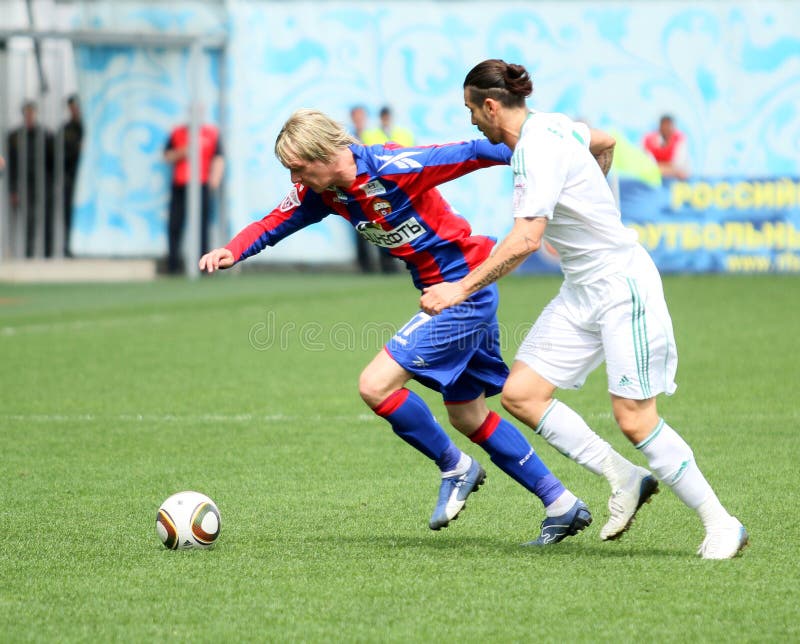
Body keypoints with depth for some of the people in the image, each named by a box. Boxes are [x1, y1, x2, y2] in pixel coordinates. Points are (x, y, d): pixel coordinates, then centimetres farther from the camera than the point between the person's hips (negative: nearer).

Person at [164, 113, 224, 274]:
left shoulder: (212, 133, 8)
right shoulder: (178, 132, 14)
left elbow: (219, 158, 3)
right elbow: (168, 156, 15)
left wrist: (215, 179, -11)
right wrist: (180, 153, -6)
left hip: (202, 186, -2)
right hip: (180, 187, 2)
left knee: (202, 225, -5)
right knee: (175, 225, -2)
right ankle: (173, 264, 1)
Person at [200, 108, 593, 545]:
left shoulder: (392, 169, -23)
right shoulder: (321, 192, 1)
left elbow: (471, 153, -20)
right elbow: (274, 223, 1)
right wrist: (232, 252, -19)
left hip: (464, 291, -10)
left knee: (376, 386, -14)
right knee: (468, 417, 17)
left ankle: (455, 468, 5)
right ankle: (562, 507, 23)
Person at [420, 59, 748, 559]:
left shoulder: (536, 151, -22)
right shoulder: (551, 126, 6)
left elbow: (525, 241, -31)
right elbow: (605, 143, 27)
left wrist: (462, 288, -29)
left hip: (621, 283, -10)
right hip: (582, 291, 10)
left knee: (635, 420, -11)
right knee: (521, 394, 1)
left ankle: (722, 526, 0)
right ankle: (626, 480, 7)